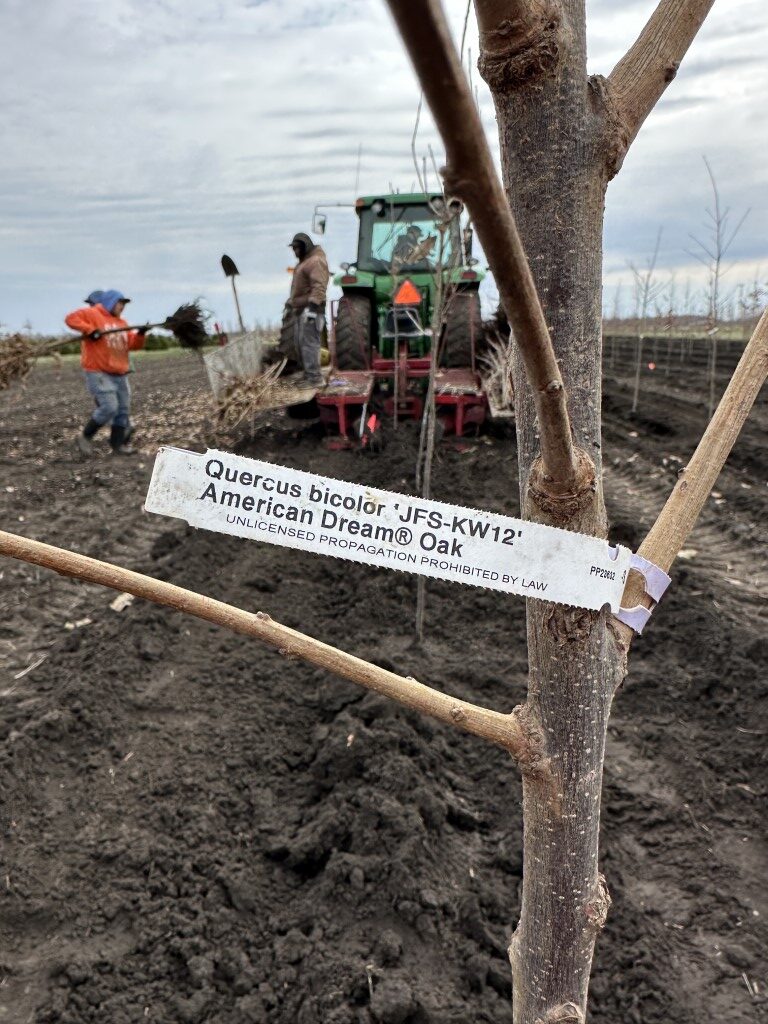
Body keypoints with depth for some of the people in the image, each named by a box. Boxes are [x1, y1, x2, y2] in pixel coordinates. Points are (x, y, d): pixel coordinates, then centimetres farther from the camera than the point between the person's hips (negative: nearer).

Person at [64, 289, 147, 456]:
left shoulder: (121, 322, 17)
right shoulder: (93, 314, -4)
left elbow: (132, 344, 12)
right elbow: (71, 318, -15)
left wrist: (140, 335, -7)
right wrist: (89, 330, -24)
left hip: (120, 374, 8)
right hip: (99, 373, -8)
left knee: (123, 410, 7)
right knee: (109, 408, -15)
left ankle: (118, 444, 17)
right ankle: (85, 437, 3)